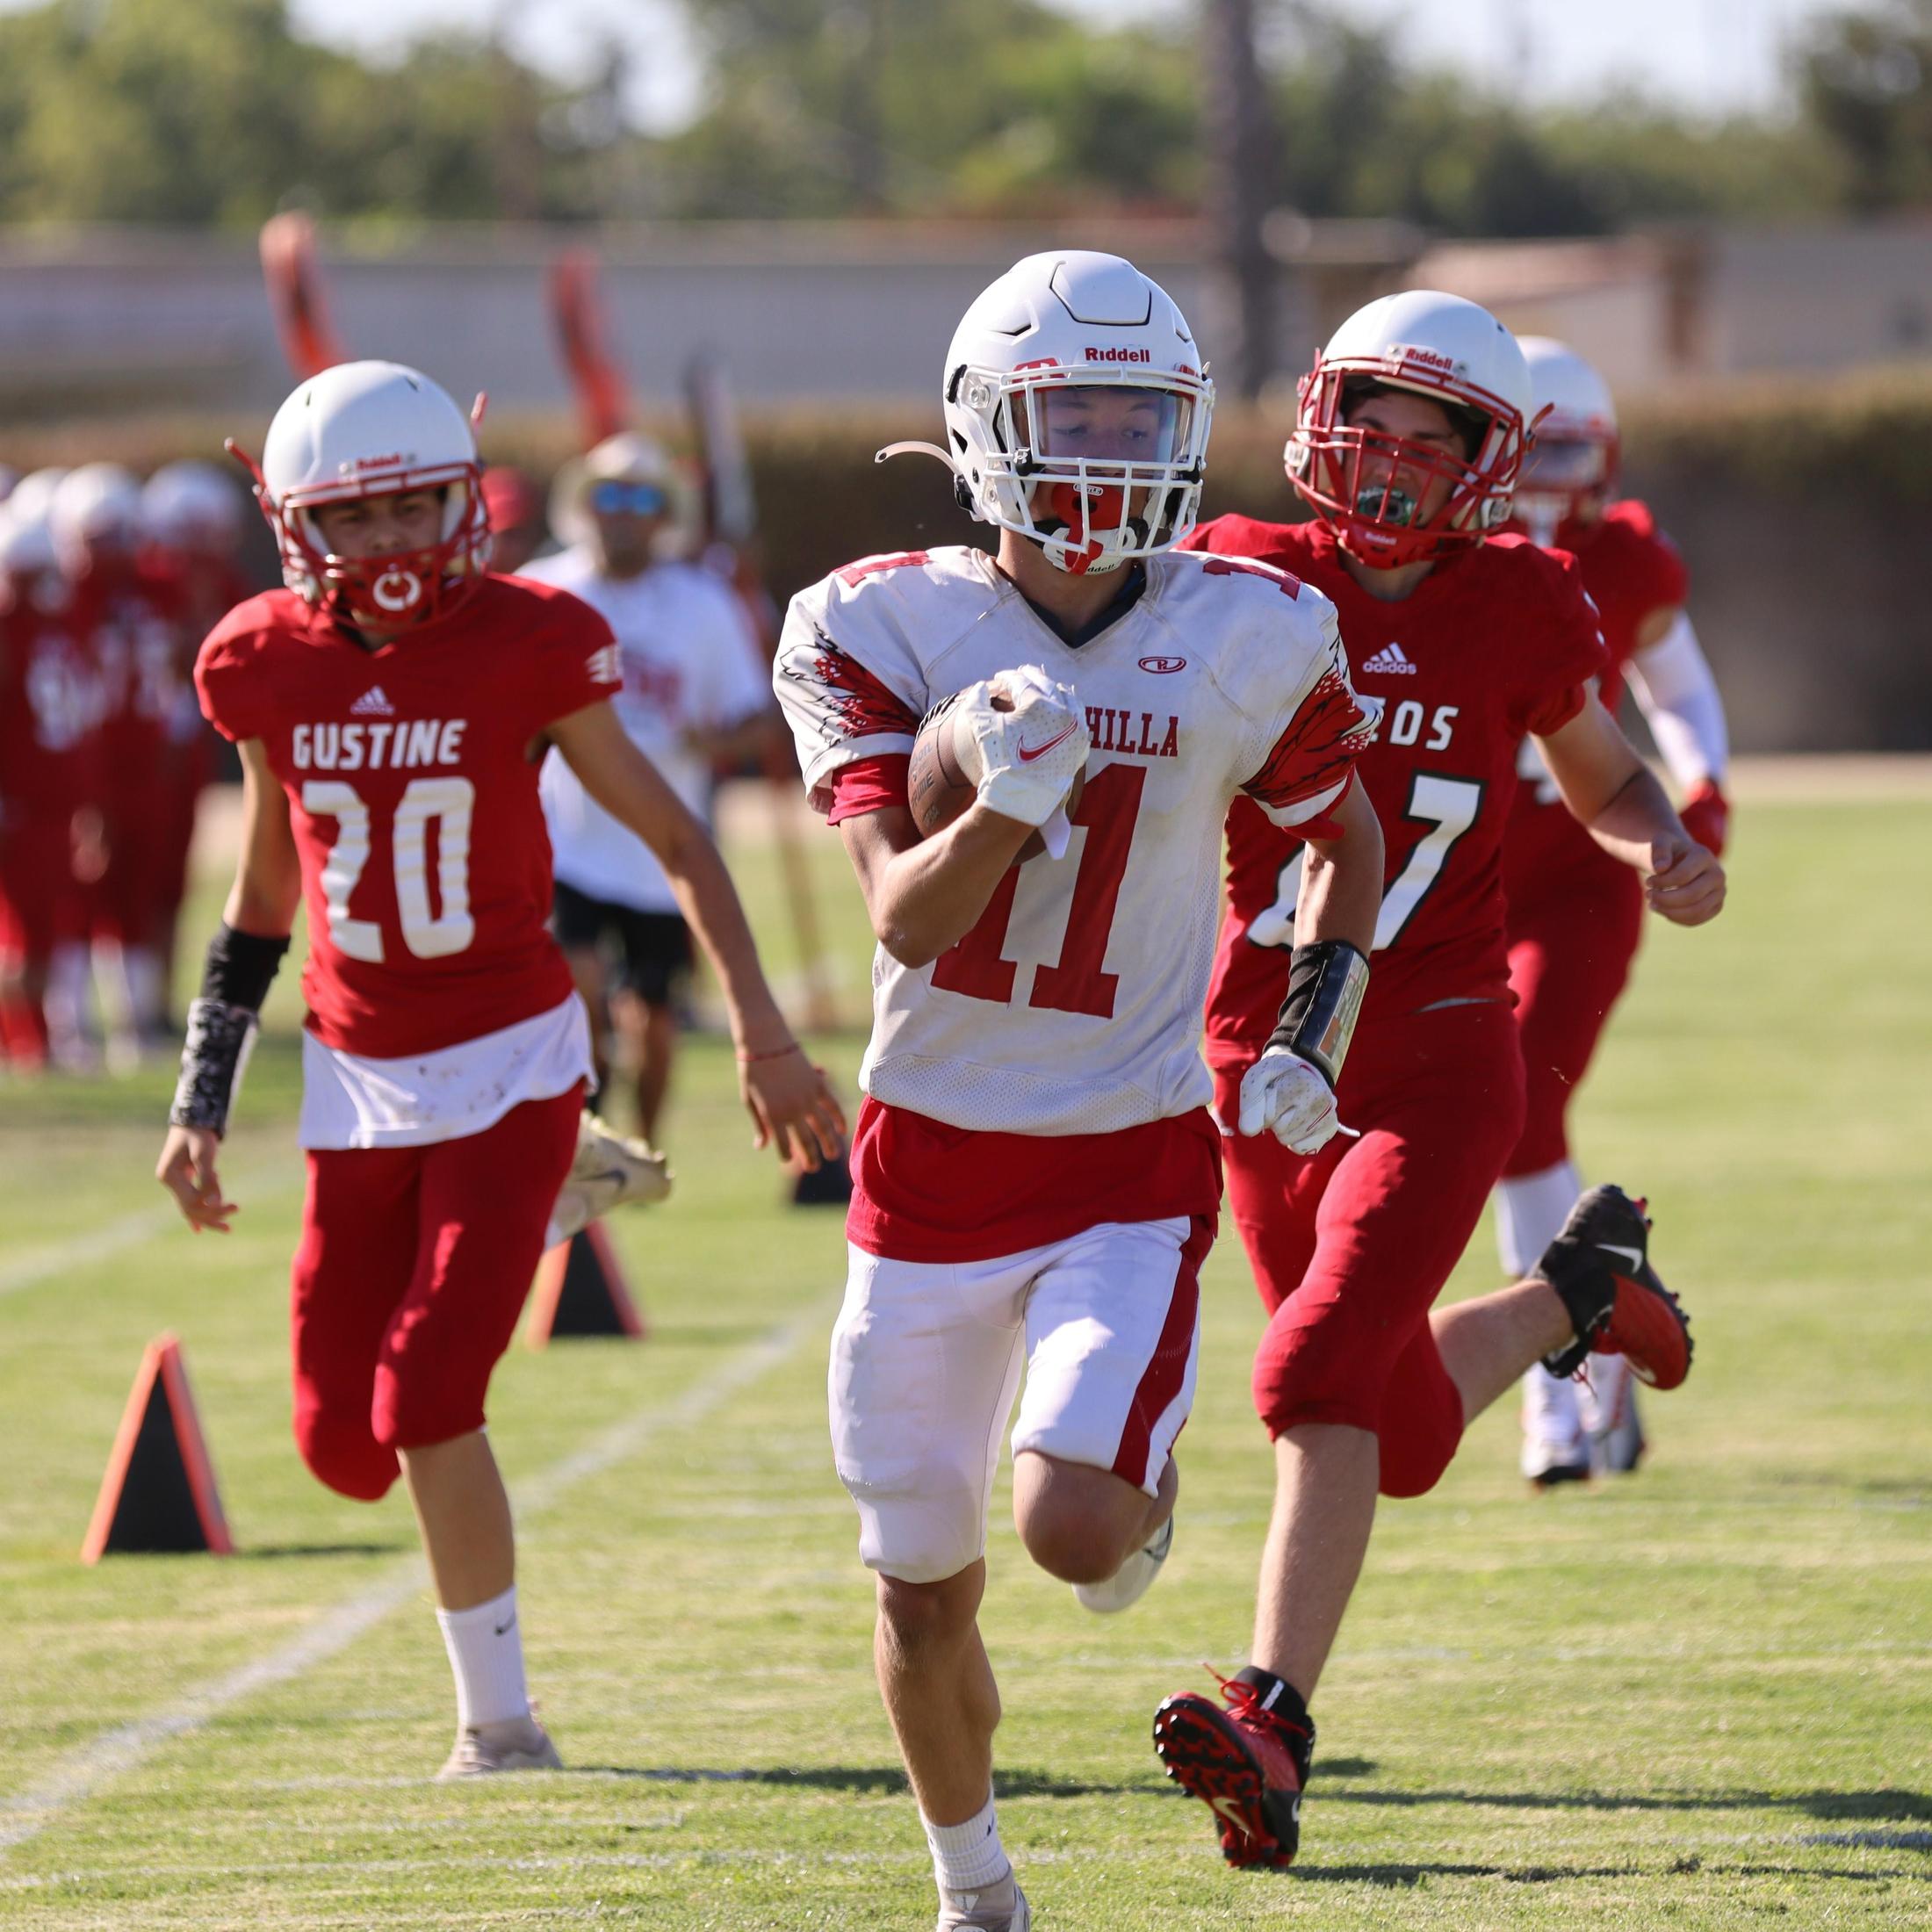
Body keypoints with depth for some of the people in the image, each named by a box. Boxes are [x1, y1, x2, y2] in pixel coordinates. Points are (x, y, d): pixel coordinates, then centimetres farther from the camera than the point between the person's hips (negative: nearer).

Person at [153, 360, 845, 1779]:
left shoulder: (528, 647, -11)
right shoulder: (270, 667, -1)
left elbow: (675, 840, -4)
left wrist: (764, 1037, -9)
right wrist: (202, 1104, 13)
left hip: (508, 1065, -4)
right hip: (358, 1080, 4)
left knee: (427, 1401, -15)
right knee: (345, 1442, 2)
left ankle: (499, 1720, 0)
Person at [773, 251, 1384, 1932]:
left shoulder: (1248, 641, -4)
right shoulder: (880, 630, -6)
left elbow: (1350, 847, 14)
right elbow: (906, 919, -15)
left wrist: (1314, 1040, 0)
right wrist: (1008, 801, -33)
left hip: (1135, 1161, -1)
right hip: (931, 1160, 1)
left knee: (1074, 1530, -21)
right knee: (926, 1591, 9)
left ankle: (1138, 1490, 17)